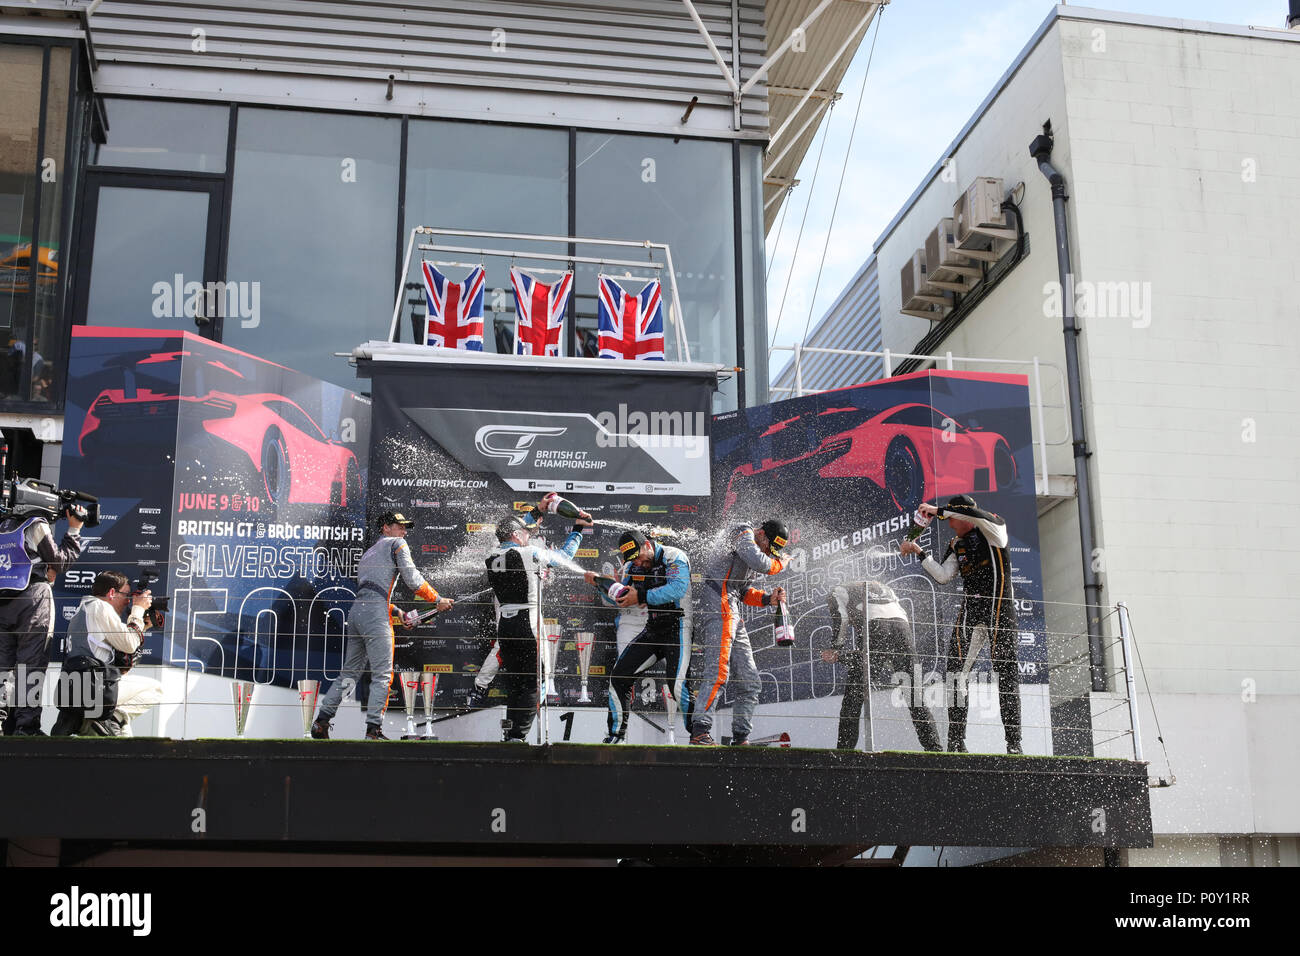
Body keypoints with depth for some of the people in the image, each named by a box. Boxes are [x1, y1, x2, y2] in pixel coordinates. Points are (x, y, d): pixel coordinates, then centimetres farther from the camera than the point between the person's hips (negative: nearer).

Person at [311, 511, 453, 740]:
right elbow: (413, 579, -4)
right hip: (376, 616, -8)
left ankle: (321, 721, 11)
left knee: (350, 673, 14)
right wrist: (438, 600, 4)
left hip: (355, 612, 8)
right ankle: (373, 729, -12)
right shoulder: (396, 544, 7)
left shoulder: (368, 553, 30)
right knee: (382, 675, -7)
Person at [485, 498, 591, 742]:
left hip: (503, 628, 6)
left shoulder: (492, 556, 7)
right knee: (531, 686, -2)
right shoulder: (531, 553, -10)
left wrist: (537, 512, 30)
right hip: (528, 627, -6)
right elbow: (564, 555, 6)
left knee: (513, 684, 14)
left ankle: (510, 734, 13)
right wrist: (578, 530, 19)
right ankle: (518, 736, -10)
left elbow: (513, 532, 26)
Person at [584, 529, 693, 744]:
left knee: (678, 686, -20)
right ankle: (617, 734, 13)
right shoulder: (633, 567, 9)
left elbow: (678, 589, -27)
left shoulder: (674, 557, -11)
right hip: (652, 629, 7)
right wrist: (601, 584, -6)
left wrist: (642, 597, -27)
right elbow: (617, 600, 12)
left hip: (678, 628, -7)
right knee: (619, 676, 2)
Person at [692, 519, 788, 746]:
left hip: (733, 616, 10)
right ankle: (699, 730, -26)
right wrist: (780, 564, 2)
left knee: (750, 682, 8)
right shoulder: (744, 535, 0)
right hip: (720, 608, -10)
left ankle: (740, 737, 12)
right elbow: (760, 563, -17)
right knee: (718, 672, -21)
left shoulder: (751, 550, 28)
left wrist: (768, 598, 12)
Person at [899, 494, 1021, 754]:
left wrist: (938, 511, -14)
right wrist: (919, 552, 5)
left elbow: (976, 515, -19)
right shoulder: (957, 546, 18)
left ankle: (1014, 743, -2)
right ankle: (956, 741, -4)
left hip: (1000, 610, -5)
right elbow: (943, 576, 10)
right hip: (970, 611, 5)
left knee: (1007, 676, -5)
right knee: (956, 673, -5)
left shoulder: (993, 528, 1)